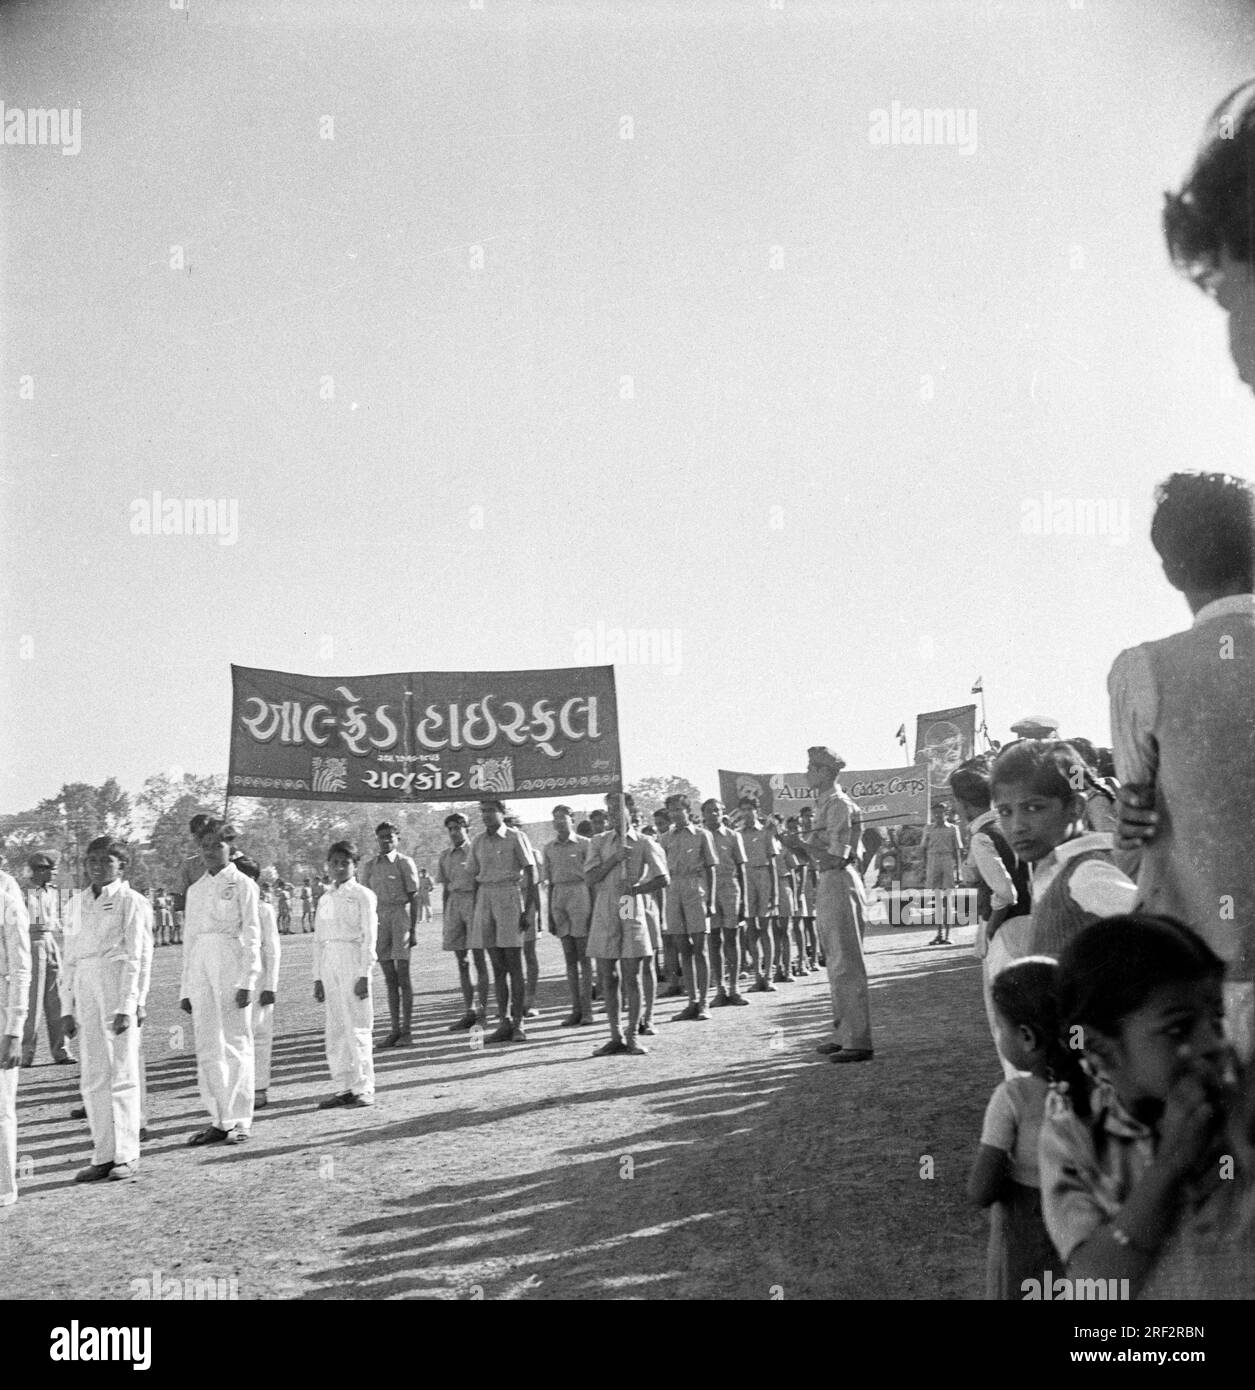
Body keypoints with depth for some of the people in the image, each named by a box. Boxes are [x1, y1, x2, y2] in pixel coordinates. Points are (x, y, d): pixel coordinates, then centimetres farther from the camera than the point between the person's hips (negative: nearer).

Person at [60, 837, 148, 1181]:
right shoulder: (77, 903, 16)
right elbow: (70, 958, 17)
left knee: (122, 1073, -2)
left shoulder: (131, 902, -2)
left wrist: (126, 1007, -15)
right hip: (85, 989, 6)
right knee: (92, 1076, 6)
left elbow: (136, 958, -7)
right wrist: (66, 1008, 12)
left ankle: (127, 1156, 6)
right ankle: (103, 1156, 13)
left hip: (121, 987, -6)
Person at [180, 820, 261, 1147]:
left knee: (236, 1044, -3)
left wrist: (247, 981, -11)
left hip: (231, 966, -5)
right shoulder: (195, 890, 16)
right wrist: (185, 988, 14)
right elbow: (189, 938, 18)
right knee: (207, 1048, 4)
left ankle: (239, 1121, 2)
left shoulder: (242, 884, 2)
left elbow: (252, 935, -3)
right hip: (200, 969, 5)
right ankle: (219, 1119, 12)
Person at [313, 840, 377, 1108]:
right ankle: (341, 1088, 12)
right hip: (329, 963, 6)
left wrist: (364, 974, -11)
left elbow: (369, 937, -5)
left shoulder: (363, 896, -1)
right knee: (334, 1029, 6)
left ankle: (363, 1088, 1)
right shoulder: (325, 899, 15)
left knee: (357, 1026, -5)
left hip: (353, 961, -6)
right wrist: (318, 978, 13)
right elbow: (319, 940, 17)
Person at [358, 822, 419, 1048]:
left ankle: (407, 1030, 0)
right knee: (389, 977, 6)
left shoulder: (405, 863, 0)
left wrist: (414, 927, -8)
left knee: (403, 975, -5)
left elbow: (413, 896, -2)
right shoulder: (369, 866, 12)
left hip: (400, 915, -4)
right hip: (379, 919, 4)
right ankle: (394, 1029, 9)